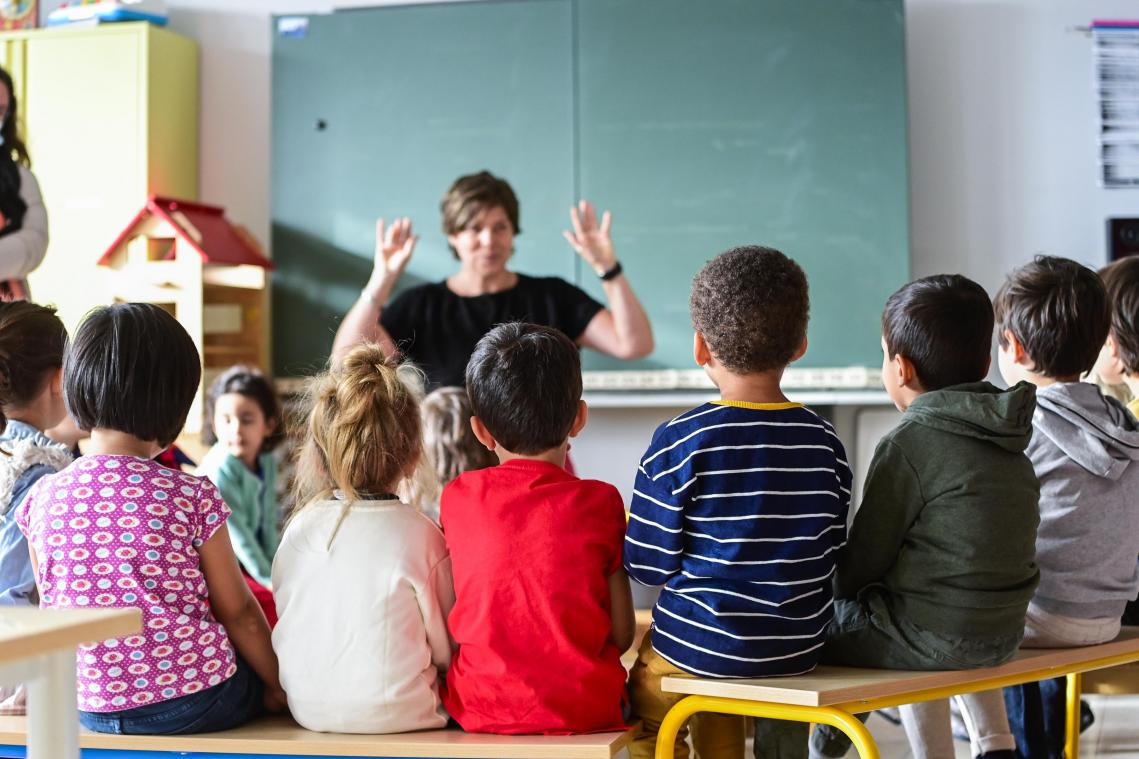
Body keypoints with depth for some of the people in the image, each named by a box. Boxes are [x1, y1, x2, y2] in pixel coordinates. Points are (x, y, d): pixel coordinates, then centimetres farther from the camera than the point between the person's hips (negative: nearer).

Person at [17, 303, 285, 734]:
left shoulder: (41, 499, -3)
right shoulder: (192, 497, -13)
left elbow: (51, 611, 8)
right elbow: (238, 613, -4)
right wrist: (277, 686, 11)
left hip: (90, 710, 5)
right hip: (193, 699, -5)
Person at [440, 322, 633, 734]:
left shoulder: (457, 498, -1)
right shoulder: (600, 501, -5)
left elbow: (450, 626, 6)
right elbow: (622, 635, -2)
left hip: (480, 710, 2)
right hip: (583, 707, -1)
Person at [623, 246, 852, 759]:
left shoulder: (678, 442, -16)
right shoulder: (825, 444, -4)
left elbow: (650, 565, -11)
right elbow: (832, 560, 3)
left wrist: (626, 528, 10)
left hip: (696, 648, -4)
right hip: (800, 649, 5)